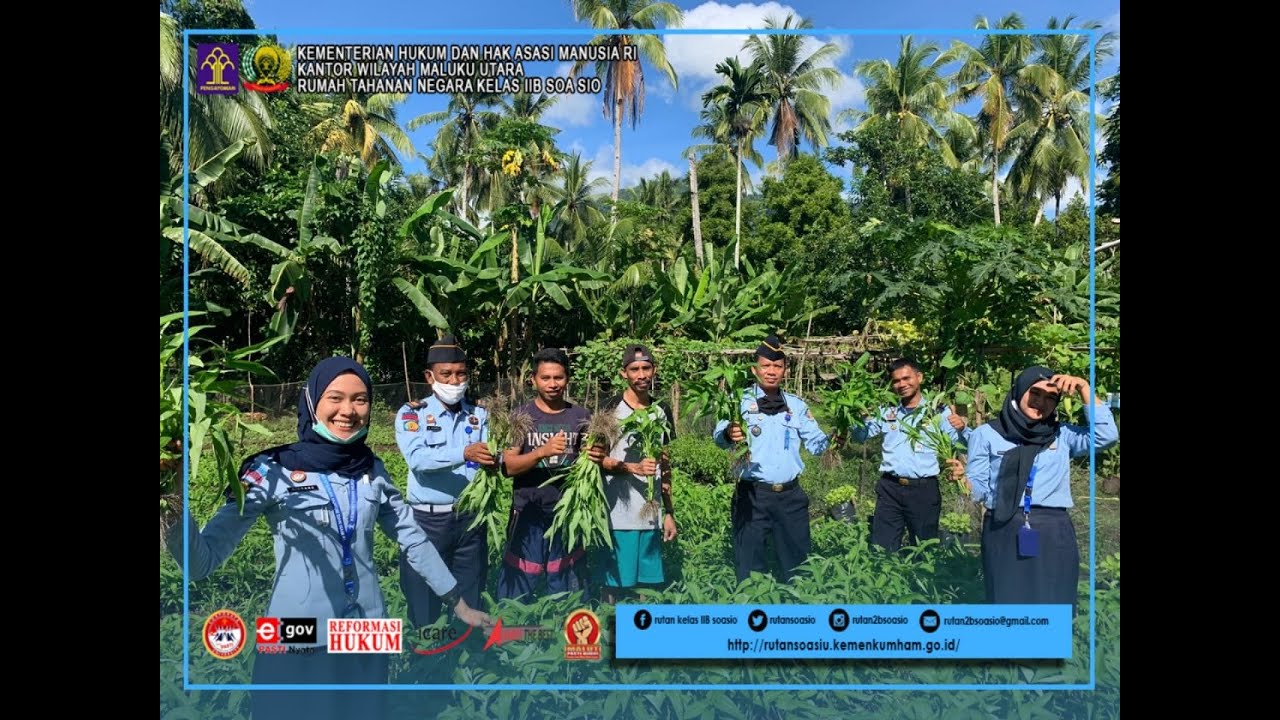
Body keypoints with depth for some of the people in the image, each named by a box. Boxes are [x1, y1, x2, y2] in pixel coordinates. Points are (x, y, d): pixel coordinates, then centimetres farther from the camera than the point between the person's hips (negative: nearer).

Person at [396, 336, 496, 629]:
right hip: (428, 520, -3)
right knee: (425, 603, 8)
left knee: (470, 603, 13)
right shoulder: (411, 414, -3)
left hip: (471, 518, 3)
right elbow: (417, 458, -20)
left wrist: (492, 461, -28)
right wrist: (464, 454, -35)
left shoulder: (479, 415, 8)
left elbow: (487, 458, -4)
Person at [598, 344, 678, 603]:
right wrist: (633, 468, -20)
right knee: (614, 584, -1)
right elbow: (598, 459, -5)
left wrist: (669, 513, 13)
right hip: (618, 516, -4)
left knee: (648, 585, 7)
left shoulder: (661, 412, 12)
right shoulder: (610, 410, -3)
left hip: (652, 516, 4)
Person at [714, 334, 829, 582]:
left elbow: (817, 444, 8)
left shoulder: (796, 405, 10)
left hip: (791, 496, 4)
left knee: (798, 562, 13)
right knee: (750, 567, 4)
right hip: (753, 495, -4)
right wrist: (729, 433, -43)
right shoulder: (740, 402, -3)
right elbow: (719, 434, -19)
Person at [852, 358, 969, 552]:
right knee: (882, 549, 6)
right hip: (889, 488, 2)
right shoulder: (886, 412, 10)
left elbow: (960, 441, -9)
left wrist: (962, 427, -31)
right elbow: (860, 436, 12)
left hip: (924, 490, -2)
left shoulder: (938, 412, 1)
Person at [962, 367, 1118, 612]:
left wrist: (1083, 388, -3)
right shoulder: (987, 434, 6)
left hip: (1054, 534, 2)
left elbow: (1106, 435, -2)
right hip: (1004, 533, -2)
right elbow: (978, 488, 4)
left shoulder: (1062, 435, 15)